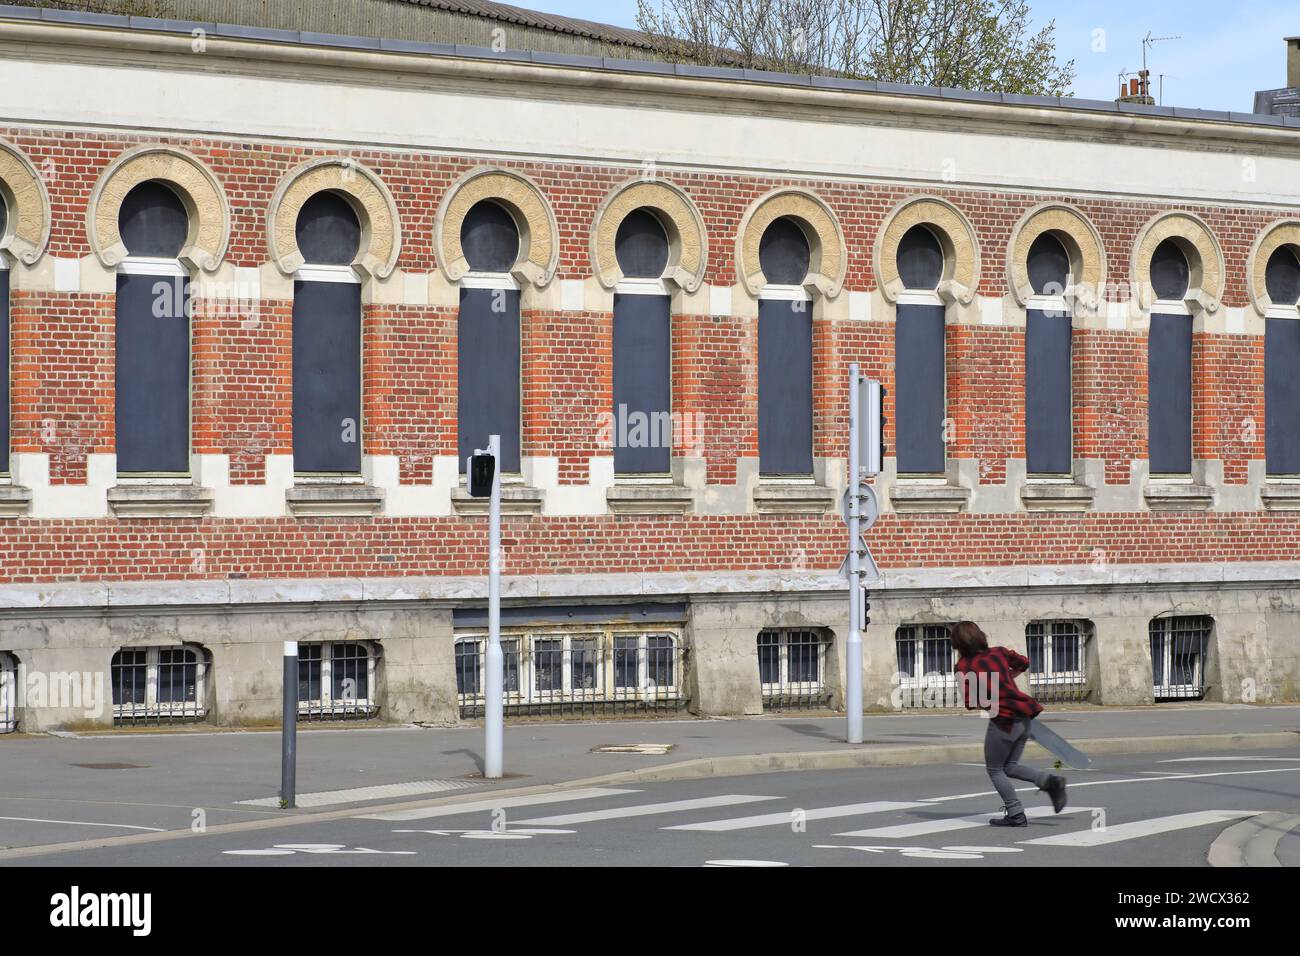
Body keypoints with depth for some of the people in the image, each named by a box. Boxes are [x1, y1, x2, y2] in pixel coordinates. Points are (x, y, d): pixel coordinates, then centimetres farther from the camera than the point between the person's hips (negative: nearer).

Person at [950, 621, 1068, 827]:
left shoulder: (964, 666, -8)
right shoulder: (999, 653, 9)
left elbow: (971, 703, -13)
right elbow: (1024, 663, 26)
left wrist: (987, 705, 6)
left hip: (1003, 720, -6)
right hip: (1023, 716, 6)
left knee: (994, 769, 11)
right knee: (1010, 766, 18)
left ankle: (1016, 814, 4)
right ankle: (1050, 781, -2)